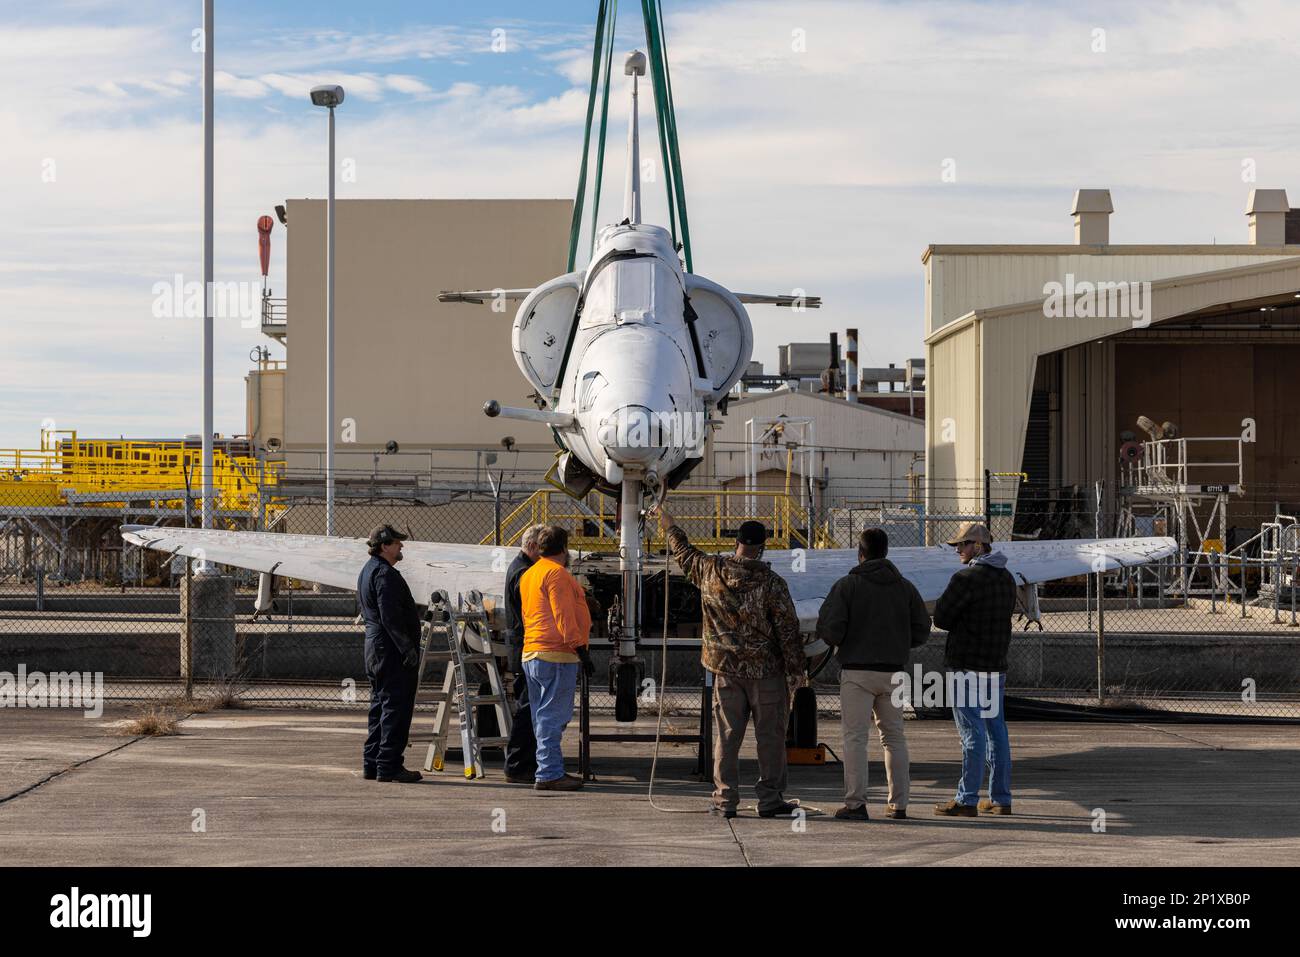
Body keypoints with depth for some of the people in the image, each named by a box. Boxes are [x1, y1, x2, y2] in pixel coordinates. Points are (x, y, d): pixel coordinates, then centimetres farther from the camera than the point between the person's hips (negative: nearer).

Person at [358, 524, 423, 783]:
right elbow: (390, 617, -23)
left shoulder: (367, 571, 19)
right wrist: (408, 649, -22)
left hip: (375, 647, 11)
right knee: (396, 707, -8)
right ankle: (389, 766, -8)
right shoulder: (385, 574, -15)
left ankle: (371, 763, 18)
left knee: (380, 705, 15)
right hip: (392, 649, -11)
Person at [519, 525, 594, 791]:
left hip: (531, 654, 10)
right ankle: (549, 774, -11)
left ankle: (550, 771, 18)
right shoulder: (557, 573, -10)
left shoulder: (528, 575, 20)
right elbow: (564, 617, -17)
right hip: (556, 654, -10)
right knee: (553, 717, -10)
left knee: (543, 717, 13)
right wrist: (581, 650, -15)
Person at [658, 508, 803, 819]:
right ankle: (770, 799, 5)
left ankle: (725, 799, 9)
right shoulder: (771, 582, -12)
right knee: (770, 735, 4)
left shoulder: (710, 570, -3)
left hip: (726, 668, 3)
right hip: (766, 669, -3)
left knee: (727, 735, 9)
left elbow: (682, 549, 16)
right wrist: (796, 669, -1)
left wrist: (666, 519, 33)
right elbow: (788, 629, -10)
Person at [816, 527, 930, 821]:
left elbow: (829, 627, -13)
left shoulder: (847, 585, -5)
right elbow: (921, 630, 6)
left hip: (857, 670, -4)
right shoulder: (905, 587, 7)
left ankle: (855, 803, -5)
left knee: (855, 737, -1)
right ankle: (898, 803, 11)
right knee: (894, 736, 12)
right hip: (894, 671, 4)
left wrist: (836, 643, 8)